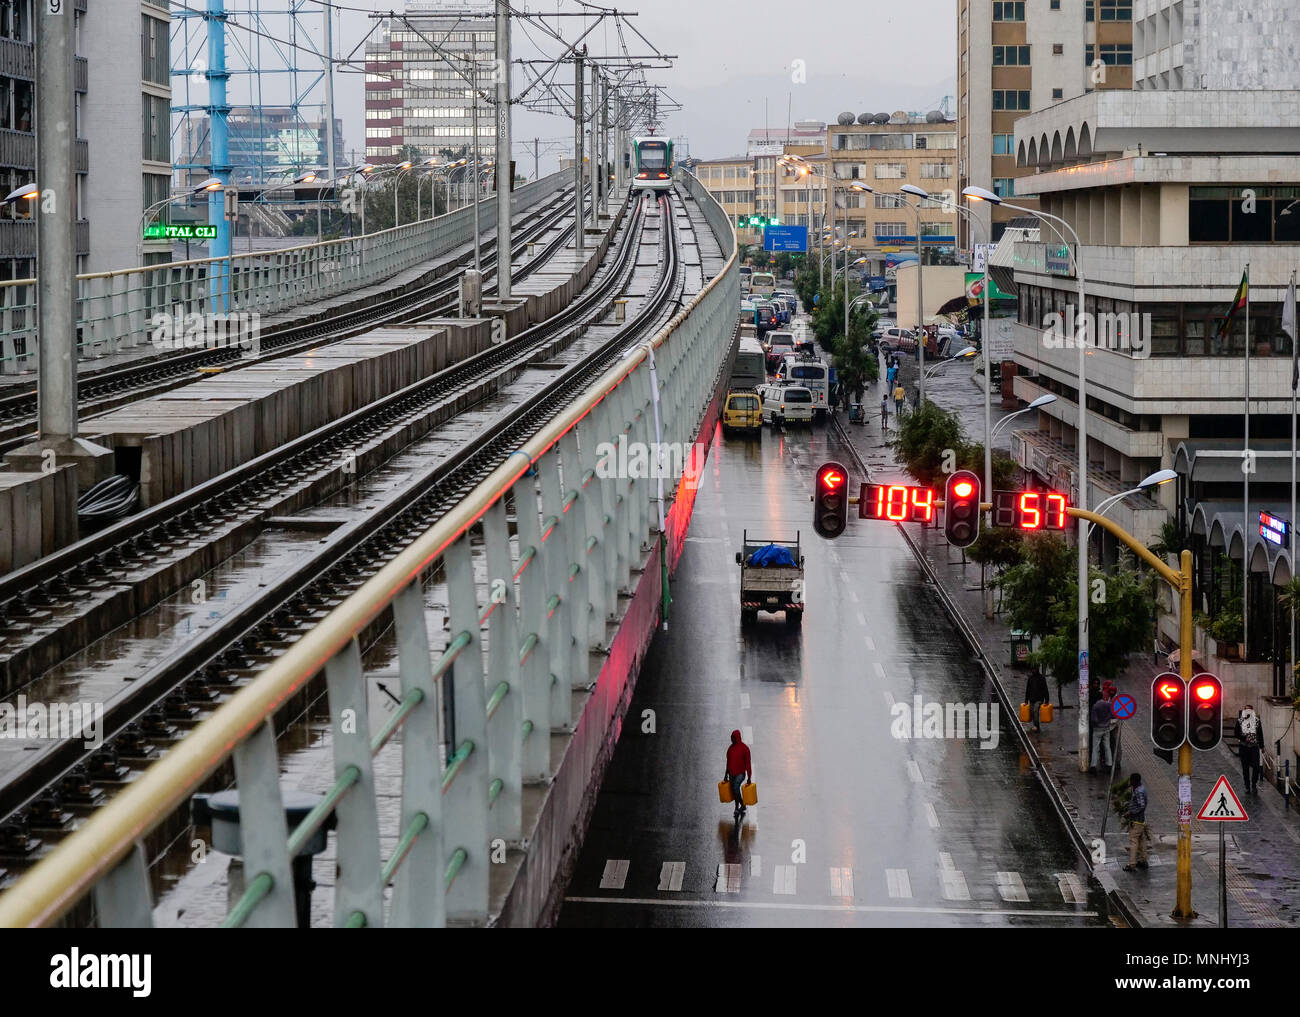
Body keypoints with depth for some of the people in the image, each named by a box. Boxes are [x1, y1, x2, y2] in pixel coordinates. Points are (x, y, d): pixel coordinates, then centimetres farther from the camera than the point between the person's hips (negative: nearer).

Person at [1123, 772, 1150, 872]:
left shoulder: (1139, 792, -24)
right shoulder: (1142, 787, 6)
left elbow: (1141, 806, -29)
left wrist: (1130, 813, -24)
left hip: (1136, 820, -10)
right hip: (1142, 819, 10)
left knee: (1133, 841, -6)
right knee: (1142, 840, 18)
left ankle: (1131, 865, -4)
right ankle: (1143, 861, 28)